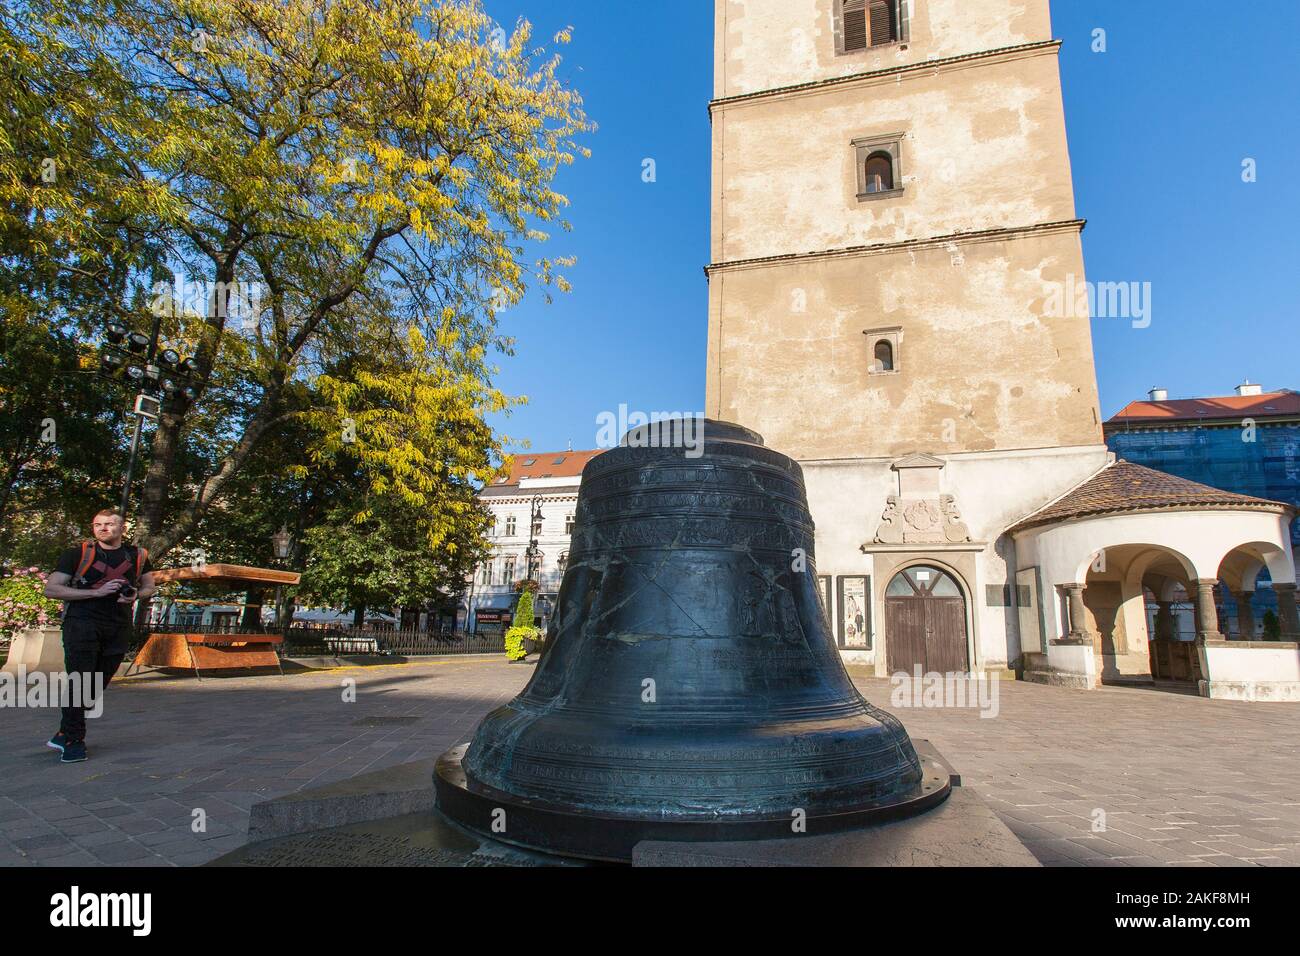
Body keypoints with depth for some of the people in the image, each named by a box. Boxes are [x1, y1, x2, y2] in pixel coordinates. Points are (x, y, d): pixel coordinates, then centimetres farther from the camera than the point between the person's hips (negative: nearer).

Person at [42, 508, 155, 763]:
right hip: (82, 623, -3)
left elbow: (149, 586, 23)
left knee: (98, 684, 6)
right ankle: (73, 740, 6)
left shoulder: (138, 556, 11)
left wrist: (135, 595, -1)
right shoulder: (77, 554, 1)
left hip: (119, 628, 3)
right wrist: (97, 592, -14)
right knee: (80, 681, -8)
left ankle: (67, 732, 24)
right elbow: (51, 589, -4)